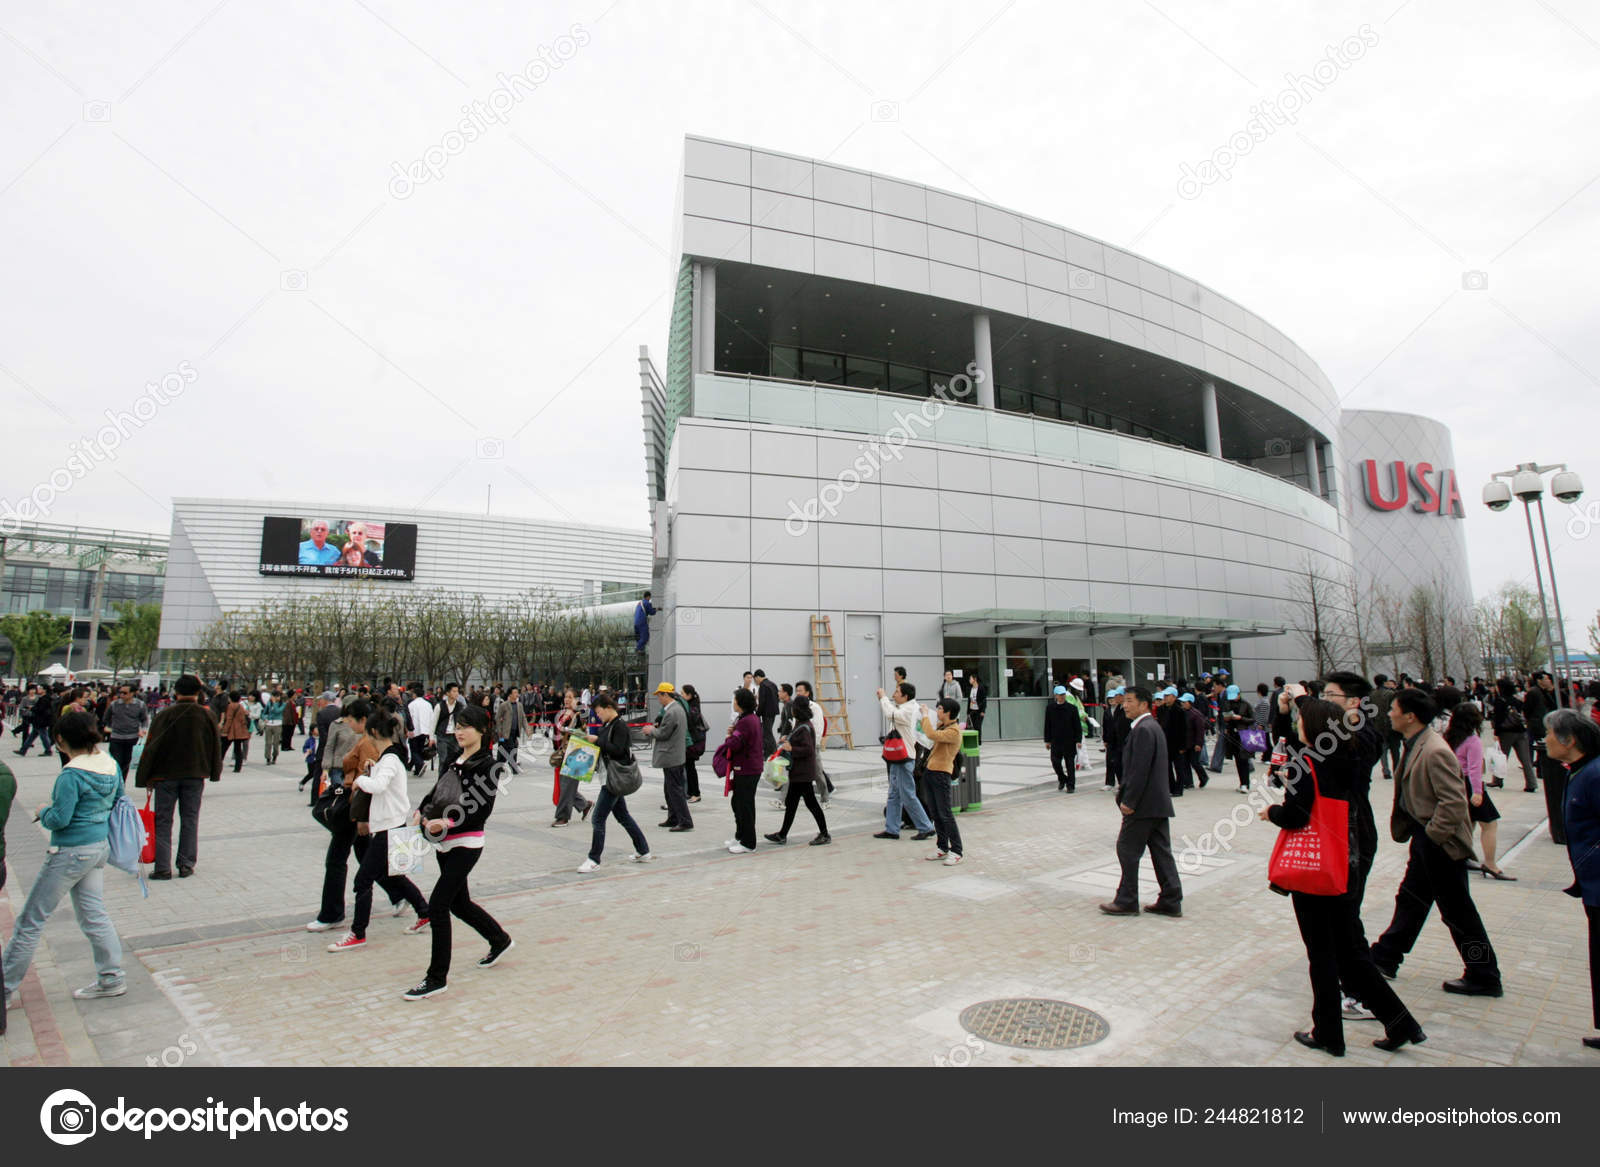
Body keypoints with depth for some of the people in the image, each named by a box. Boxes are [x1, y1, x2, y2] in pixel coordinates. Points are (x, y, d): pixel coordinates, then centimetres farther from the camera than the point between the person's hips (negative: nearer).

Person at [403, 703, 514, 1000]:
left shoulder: (486, 765, -13)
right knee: (458, 903, 19)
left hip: (466, 844, -8)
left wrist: (448, 823, -30)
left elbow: (481, 811, -18)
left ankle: (437, 977, 7)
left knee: (437, 906, -7)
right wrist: (422, 811, -6)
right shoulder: (454, 760, 9)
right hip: (444, 843, 8)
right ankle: (500, 940, 40)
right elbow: (437, 792, 14)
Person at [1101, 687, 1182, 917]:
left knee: (1127, 849, 0)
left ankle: (1127, 901, 8)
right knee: (1161, 850, 12)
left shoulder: (1143, 729, -18)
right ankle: (1171, 901, 18)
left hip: (1144, 803, -10)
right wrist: (1125, 790, 18)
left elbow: (1140, 769, -22)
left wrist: (1128, 801, -19)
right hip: (1159, 802, 10)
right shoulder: (1153, 726, 15)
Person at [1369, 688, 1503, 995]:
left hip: (1441, 843, -10)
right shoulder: (1413, 745, 5)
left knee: (1457, 912, 6)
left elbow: (1454, 802, -27)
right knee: (1410, 900, 18)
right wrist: (1419, 834, 13)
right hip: (1425, 839, 10)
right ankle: (1384, 959, 28)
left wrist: (1431, 835, -19)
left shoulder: (1435, 752, -25)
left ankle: (1484, 978, 22)